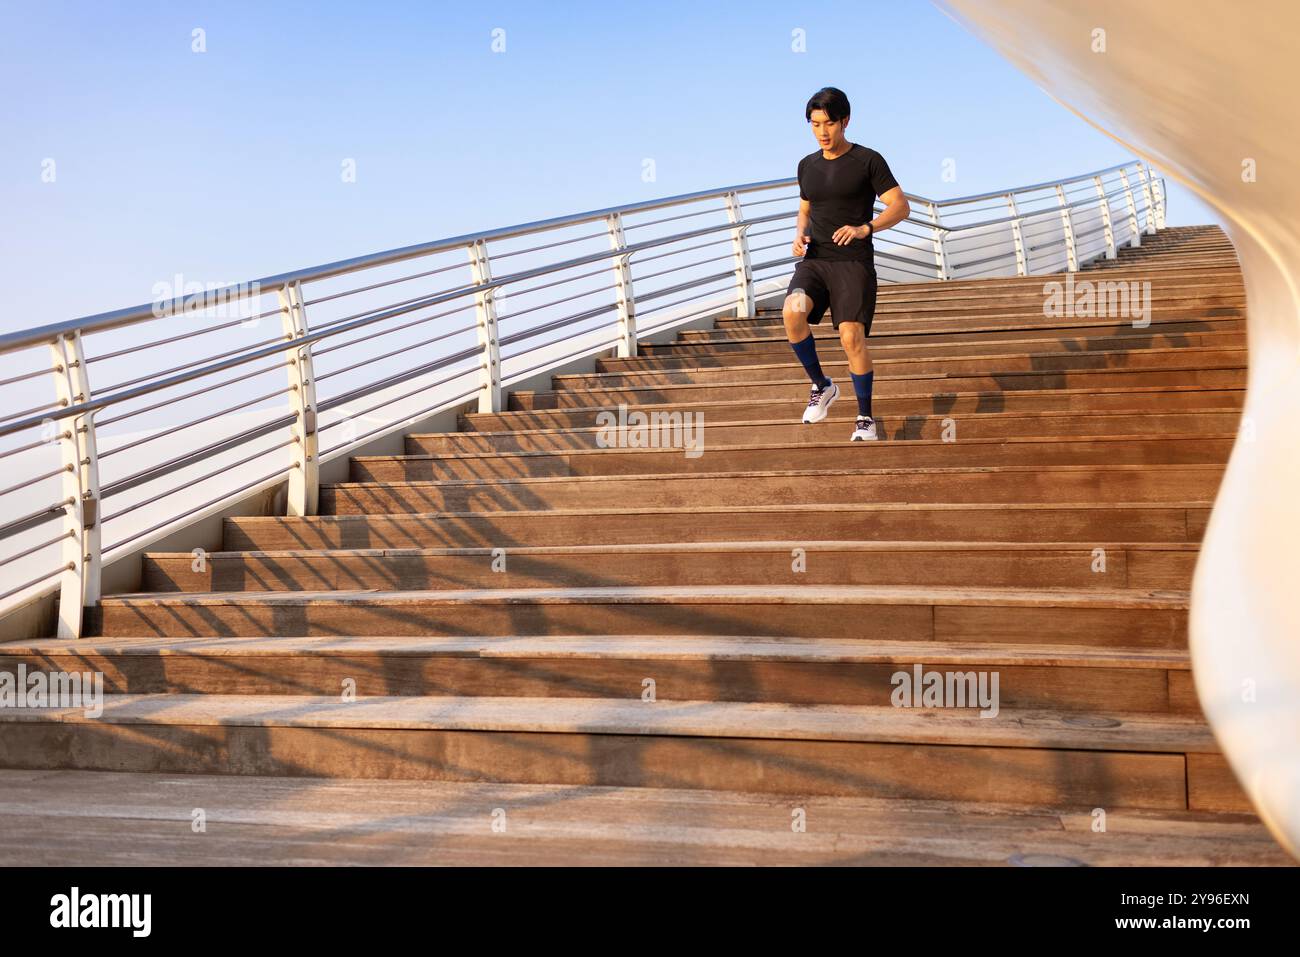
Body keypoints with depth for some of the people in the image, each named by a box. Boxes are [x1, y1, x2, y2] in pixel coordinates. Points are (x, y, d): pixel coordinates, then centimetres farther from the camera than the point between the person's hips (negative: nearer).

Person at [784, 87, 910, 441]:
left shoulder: (868, 160, -1)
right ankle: (822, 386, -4)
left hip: (854, 262, -4)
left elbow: (900, 207, -6)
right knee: (792, 312, -25)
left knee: (852, 337, -16)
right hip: (814, 261, 4)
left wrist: (864, 229, -23)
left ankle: (865, 418, 1)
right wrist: (799, 236, 4)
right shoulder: (807, 165, 14)